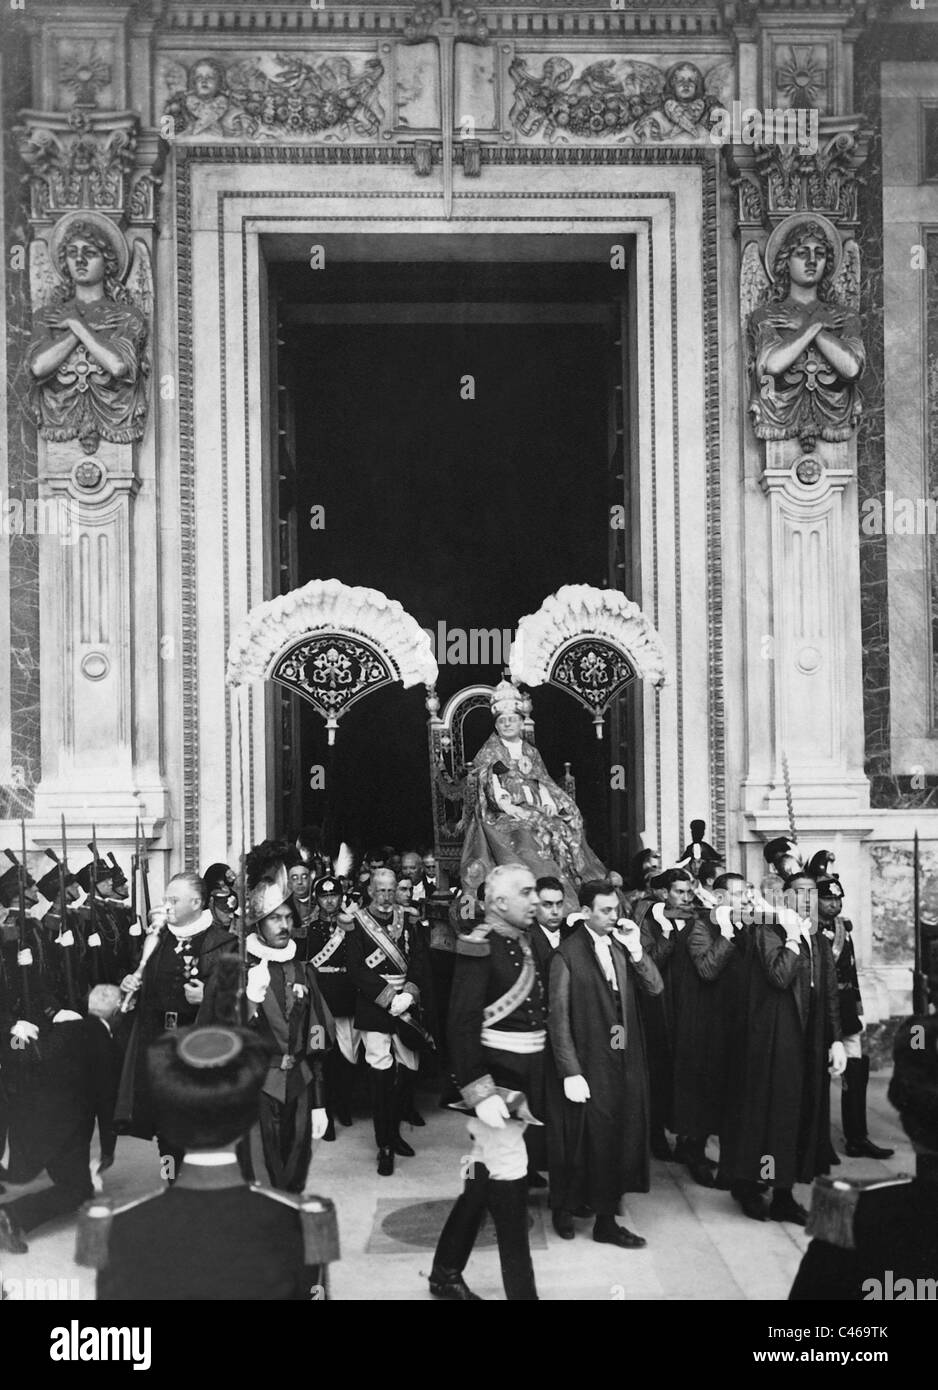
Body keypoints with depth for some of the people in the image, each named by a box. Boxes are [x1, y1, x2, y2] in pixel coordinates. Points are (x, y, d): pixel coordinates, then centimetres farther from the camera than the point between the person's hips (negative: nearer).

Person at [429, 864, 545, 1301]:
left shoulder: (524, 942, 10)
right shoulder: (480, 948, -15)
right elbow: (462, 1025, -19)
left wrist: (530, 1086, 14)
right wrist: (479, 1091, -23)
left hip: (522, 1079, 8)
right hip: (496, 1076, -8)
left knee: (484, 1179, 16)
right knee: (509, 1178, -5)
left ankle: (446, 1273, 29)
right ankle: (521, 1290, 4)